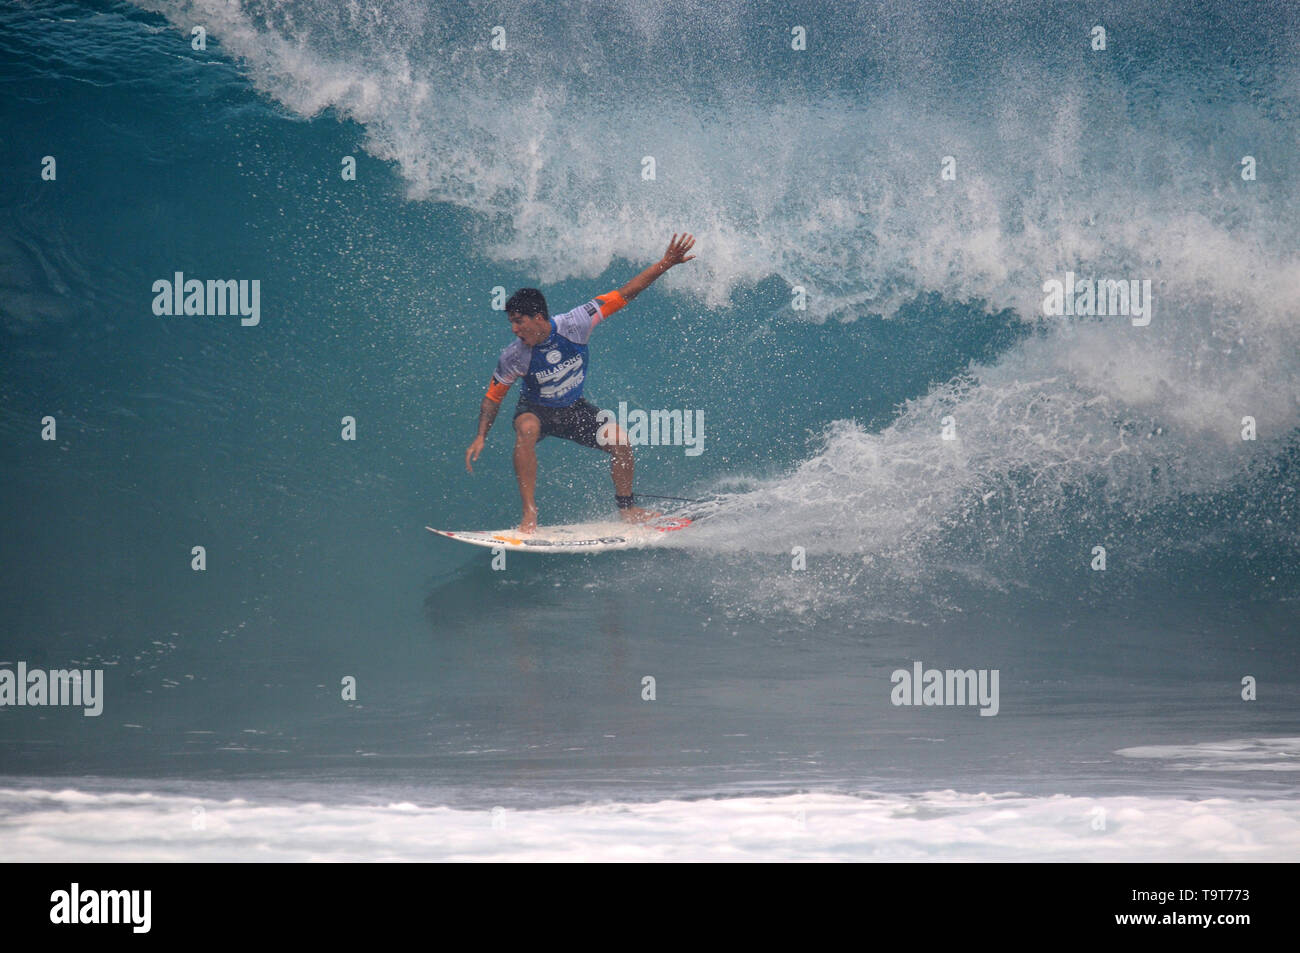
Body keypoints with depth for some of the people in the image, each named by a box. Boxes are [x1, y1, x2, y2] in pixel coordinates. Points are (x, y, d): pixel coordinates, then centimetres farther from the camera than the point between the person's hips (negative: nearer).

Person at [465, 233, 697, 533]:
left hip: (575, 408, 2)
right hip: (537, 410, -1)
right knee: (527, 429, -36)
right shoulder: (514, 357, -23)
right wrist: (481, 437, -19)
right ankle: (529, 515, -33)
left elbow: (622, 295, -21)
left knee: (619, 440, -21)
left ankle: (627, 508, 2)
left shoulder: (573, 325, -24)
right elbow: (493, 396, -8)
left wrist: (665, 264, -24)